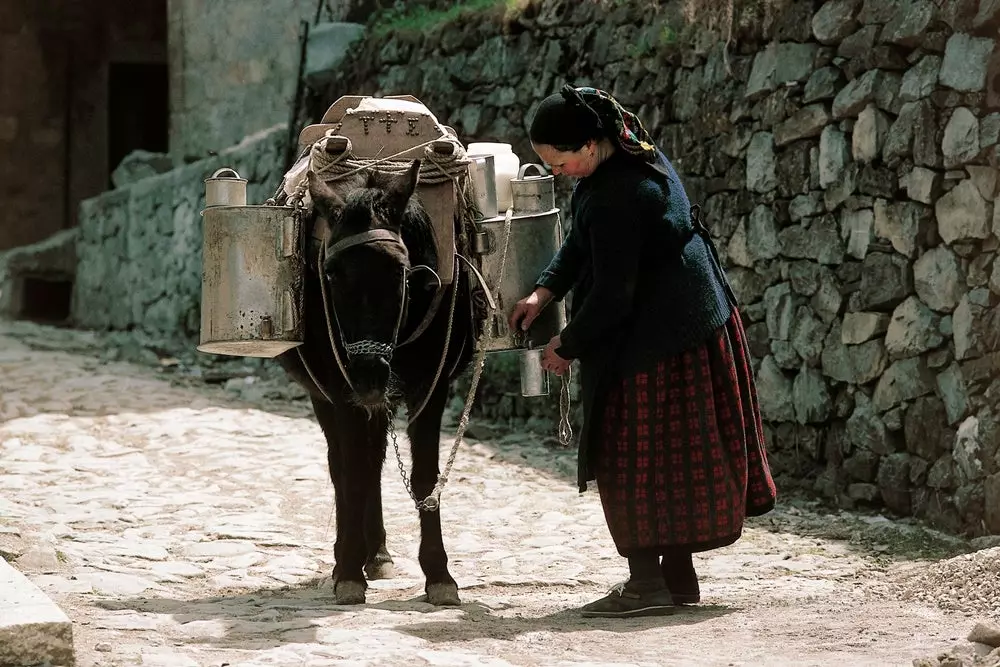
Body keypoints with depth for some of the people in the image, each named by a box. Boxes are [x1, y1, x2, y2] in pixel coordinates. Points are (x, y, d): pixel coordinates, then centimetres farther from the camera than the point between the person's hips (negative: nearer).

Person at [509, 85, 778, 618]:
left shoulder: (617, 198, -27)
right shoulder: (631, 151, 5)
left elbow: (612, 294, -21)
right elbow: (582, 240, 17)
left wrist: (567, 348, -8)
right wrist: (545, 291, 6)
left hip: (658, 338, -10)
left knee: (637, 458, -3)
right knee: (672, 454, 14)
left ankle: (648, 582, 1)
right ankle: (677, 578, 21)